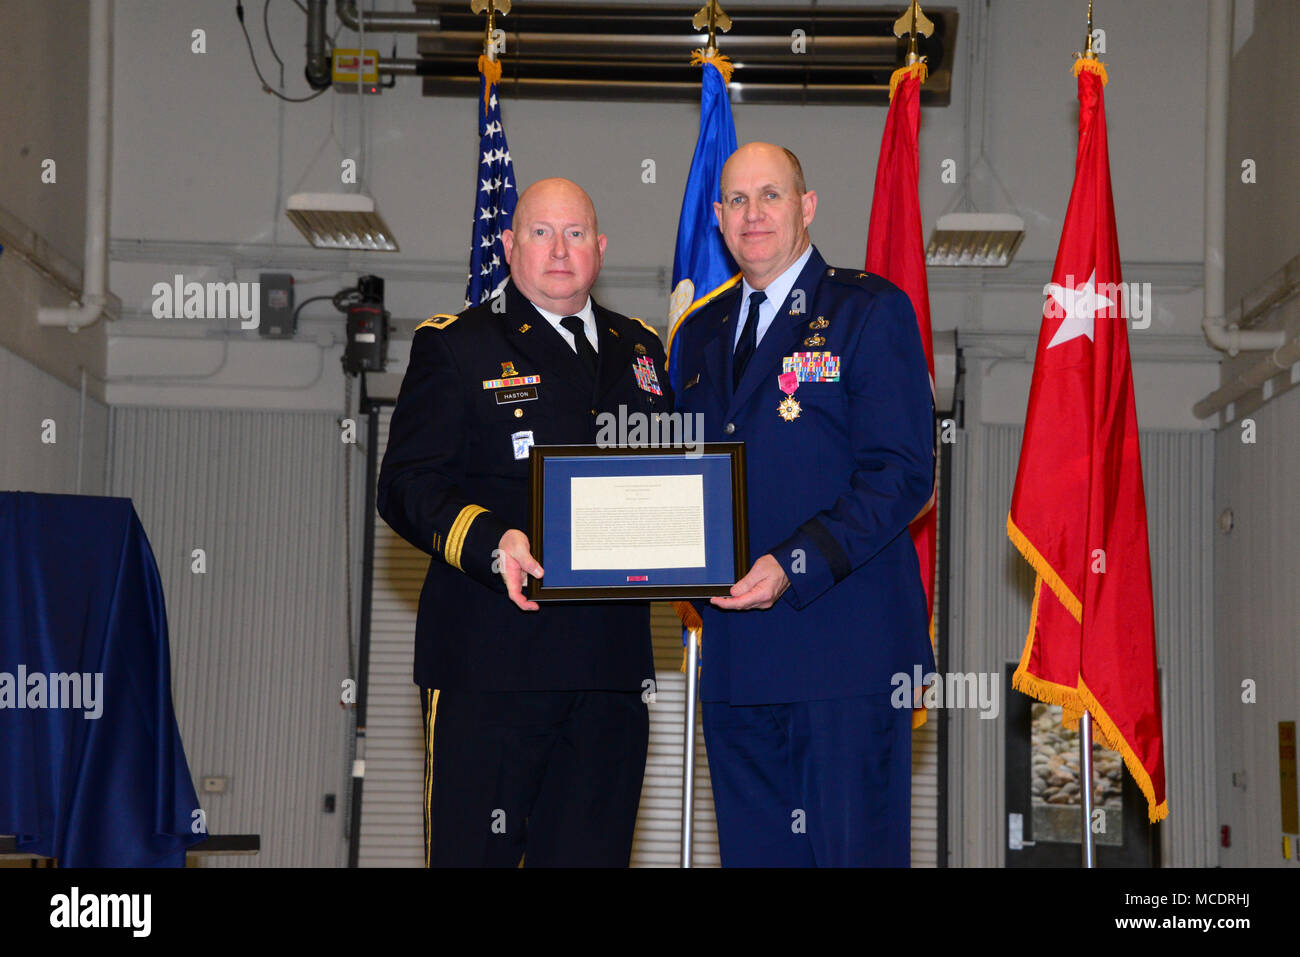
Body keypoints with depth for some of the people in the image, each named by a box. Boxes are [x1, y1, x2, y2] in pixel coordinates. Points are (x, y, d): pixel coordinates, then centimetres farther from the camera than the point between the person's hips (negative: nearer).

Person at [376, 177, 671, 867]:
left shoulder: (639, 349, 19)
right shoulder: (454, 346, 4)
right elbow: (407, 485, -5)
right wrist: (493, 544, -23)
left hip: (611, 665, 4)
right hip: (489, 659, -4)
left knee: (593, 853, 5)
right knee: (473, 854, -4)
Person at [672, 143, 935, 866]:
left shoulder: (871, 310, -1)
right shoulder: (702, 333, 19)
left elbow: (903, 472, -9)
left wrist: (794, 566, -19)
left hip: (845, 645, -6)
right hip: (735, 655, 6)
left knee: (853, 851, -3)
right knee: (753, 851, 9)